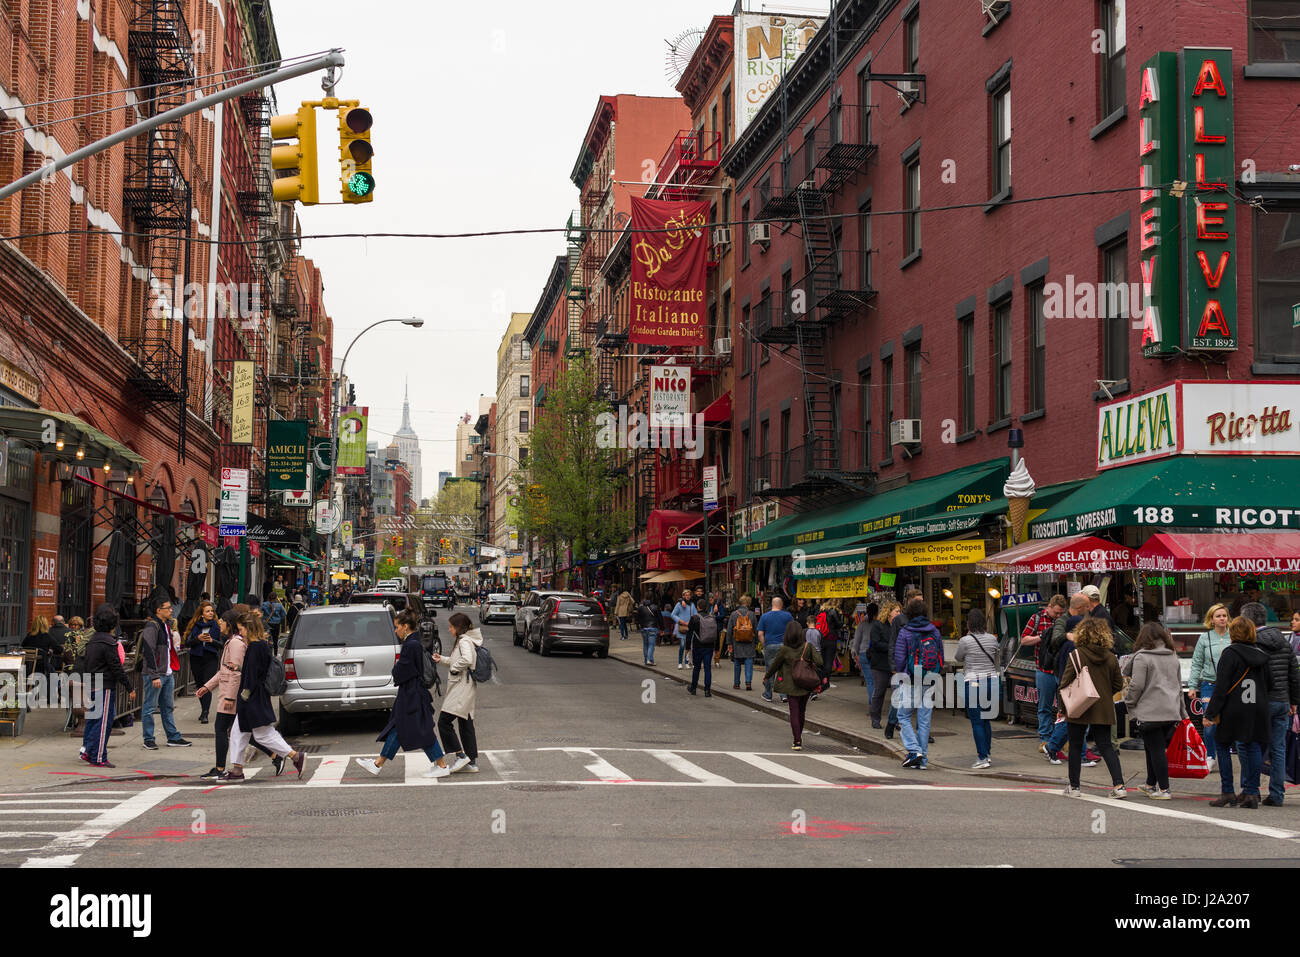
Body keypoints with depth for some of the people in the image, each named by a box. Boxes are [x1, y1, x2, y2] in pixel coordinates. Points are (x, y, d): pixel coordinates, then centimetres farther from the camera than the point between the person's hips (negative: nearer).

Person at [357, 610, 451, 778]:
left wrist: (395, 668, -1)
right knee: (397, 728, 13)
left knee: (421, 730, -3)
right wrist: (398, 668, 8)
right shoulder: (416, 643, 9)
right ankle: (378, 764, 18)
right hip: (411, 694, 10)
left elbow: (401, 672, -20)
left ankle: (442, 766, 3)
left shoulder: (411, 645, -21)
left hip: (412, 696, -10)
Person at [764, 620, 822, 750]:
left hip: (791, 685, -3)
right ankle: (799, 736, 34)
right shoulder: (808, 646, -8)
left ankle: (797, 741, -7)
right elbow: (819, 662, -13)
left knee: (794, 712, 1)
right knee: (801, 711, 19)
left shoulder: (784, 649, -12)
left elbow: (774, 665, -1)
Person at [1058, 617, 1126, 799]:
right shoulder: (1111, 658, 0)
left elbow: (1065, 684, -10)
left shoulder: (1075, 656, -11)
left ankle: (1074, 786, 14)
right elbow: (1118, 685, 7)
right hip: (1104, 710, 3)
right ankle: (1119, 785, -4)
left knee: (1075, 746, 9)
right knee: (1105, 746, 8)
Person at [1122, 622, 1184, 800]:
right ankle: (1151, 784, 27)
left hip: (1151, 712, -7)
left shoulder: (1142, 657, -8)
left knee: (1156, 749, -2)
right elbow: (1179, 685, 20)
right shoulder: (1173, 657, 14)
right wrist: (1180, 710, 26)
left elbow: (1136, 685, -12)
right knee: (1155, 748, 17)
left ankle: (1163, 789, -3)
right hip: (1172, 712, 7)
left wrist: (1129, 701, 5)